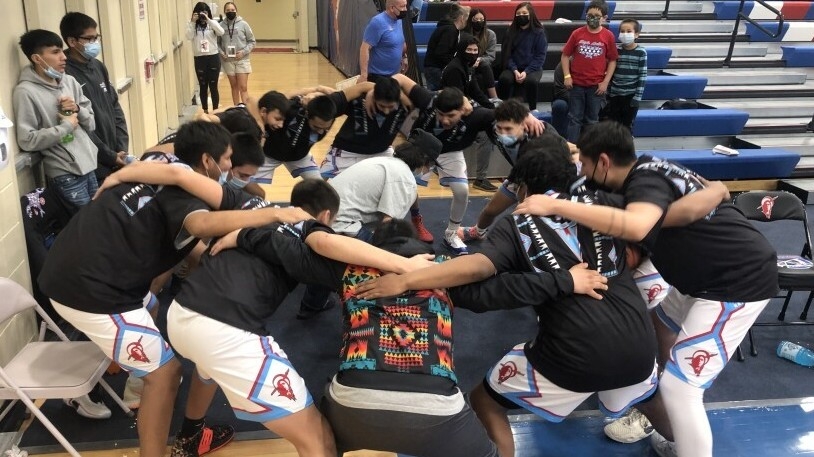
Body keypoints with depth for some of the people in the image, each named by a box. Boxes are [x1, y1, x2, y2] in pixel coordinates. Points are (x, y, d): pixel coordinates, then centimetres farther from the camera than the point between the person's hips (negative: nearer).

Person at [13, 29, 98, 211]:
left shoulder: (70, 81, 7)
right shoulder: (26, 92, -12)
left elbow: (91, 124, 10)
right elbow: (27, 140, -17)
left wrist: (78, 110, -10)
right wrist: (67, 126, -14)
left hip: (89, 165, 6)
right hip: (64, 174, -6)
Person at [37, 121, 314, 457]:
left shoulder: (156, 172, 13)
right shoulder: (182, 196, -14)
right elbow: (202, 224, -36)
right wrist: (274, 213, -32)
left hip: (70, 268, 10)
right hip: (90, 287, -10)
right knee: (164, 372, -1)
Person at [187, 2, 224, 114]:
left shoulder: (213, 23, 2)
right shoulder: (193, 25, 4)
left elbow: (221, 32, -17)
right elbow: (189, 37, -12)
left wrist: (208, 20, -20)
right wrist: (193, 22, -15)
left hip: (213, 58, -1)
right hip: (199, 59, 1)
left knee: (213, 86, 3)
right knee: (203, 87, 10)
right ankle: (205, 112, 20)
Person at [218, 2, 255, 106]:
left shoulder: (243, 24, -4)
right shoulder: (221, 25, -1)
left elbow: (252, 41, 0)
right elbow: (217, 43, 7)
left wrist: (244, 52, -11)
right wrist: (221, 53, -10)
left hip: (242, 60, -2)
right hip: (228, 61, 2)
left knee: (243, 87, -4)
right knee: (234, 86, 12)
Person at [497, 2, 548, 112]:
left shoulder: (539, 32, -2)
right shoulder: (511, 31, 5)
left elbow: (540, 56, -6)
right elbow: (506, 53, 1)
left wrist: (526, 72, -18)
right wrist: (515, 70, -15)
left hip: (532, 67, -2)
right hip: (514, 67, 2)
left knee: (531, 80, -34)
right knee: (504, 78, -30)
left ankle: (533, 109, -15)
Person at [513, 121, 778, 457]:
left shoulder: (647, 180, -21)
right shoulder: (648, 171, 8)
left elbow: (635, 227, -44)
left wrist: (556, 206, -39)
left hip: (739, 282, -11)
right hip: (719, 272, 11)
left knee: (679, 387, -10)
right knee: (665, 326, 28)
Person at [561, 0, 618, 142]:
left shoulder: (608, 36, -4)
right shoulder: (577, 33, -3)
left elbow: (612, 60, 1)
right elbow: (565, 56, 2)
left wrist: (605, 82, -5)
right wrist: (567, 76, -7)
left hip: (597, 86, 0)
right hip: (576, 84, 0)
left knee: (592, 120, 11)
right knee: (575, 118, 7)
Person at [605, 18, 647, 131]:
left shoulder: (641, 52, -7)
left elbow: (643, 76, -7)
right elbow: (610, 73, 6)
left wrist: (638, 96, -12)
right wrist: (608, 93, 5)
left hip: (631, 95, -3)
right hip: (615, 94, 3)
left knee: (627, 126, 8)